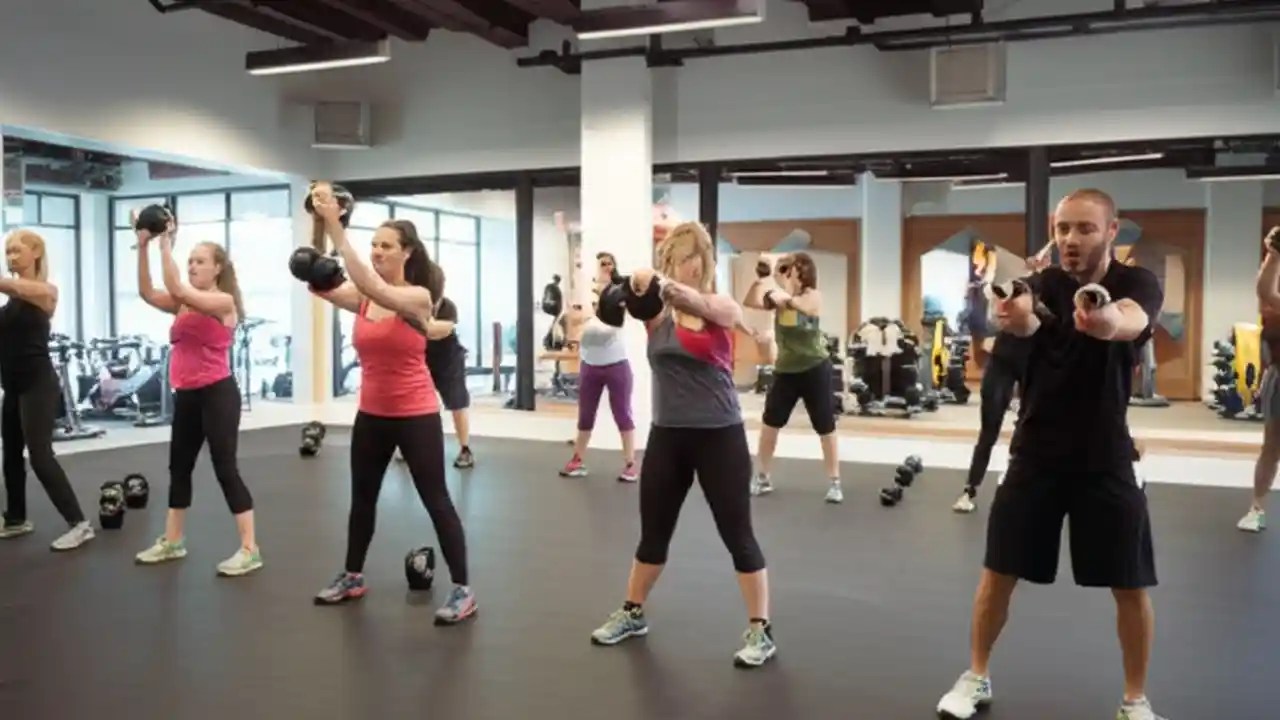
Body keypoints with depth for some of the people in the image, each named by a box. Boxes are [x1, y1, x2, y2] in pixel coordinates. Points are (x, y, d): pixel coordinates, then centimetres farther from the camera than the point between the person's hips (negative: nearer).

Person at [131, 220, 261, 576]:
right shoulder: (184, 304, 12)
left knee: (225, 470, -9)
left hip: (217, 393, -9)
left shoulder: (223, 301, -10)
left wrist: (166, 244, -18)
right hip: (186, 395, 9)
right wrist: (144, 247, -7)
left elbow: (176, 287, -22)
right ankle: (172, 542, 31)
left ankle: (250, 549, -4)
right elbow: (148, 293, -1)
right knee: (179, 467, 17)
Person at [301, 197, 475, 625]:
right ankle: (352, 577, 37)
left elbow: (372, 285, -30)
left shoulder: (419, 297, -14)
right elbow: (318, 282, -10)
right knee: (362, 498, 19)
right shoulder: (361, 299, 3)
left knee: (436, 501, -1)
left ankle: (462, 591, 7)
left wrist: (336, 228, -31)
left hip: (415, 416, -6)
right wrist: (320, 228, -20)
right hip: (371, 415, 7)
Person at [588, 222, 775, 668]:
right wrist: (638, 287, -45)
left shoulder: (721, 308, -5)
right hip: (667, 435, 3)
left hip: (719, 435, -3)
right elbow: (637, 300, -21)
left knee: (737, 535, 3)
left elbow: (698, 302, -28)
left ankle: (760, 630, 16)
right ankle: (633, 614, 34)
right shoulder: (657, 311, 1)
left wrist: (672, 287, -50)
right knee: (653, 533, 14)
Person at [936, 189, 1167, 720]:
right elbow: (1024, 318, -29)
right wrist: (1013, 315, -55)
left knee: (1131, 587, 4)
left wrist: (1107, 320, -60)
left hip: (1105, 460, -1)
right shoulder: (1044, 284, -4)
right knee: (999, 573, 6)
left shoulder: (1138, 283, -9)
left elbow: (1132, 322, -35)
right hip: (1035, 456, 1)